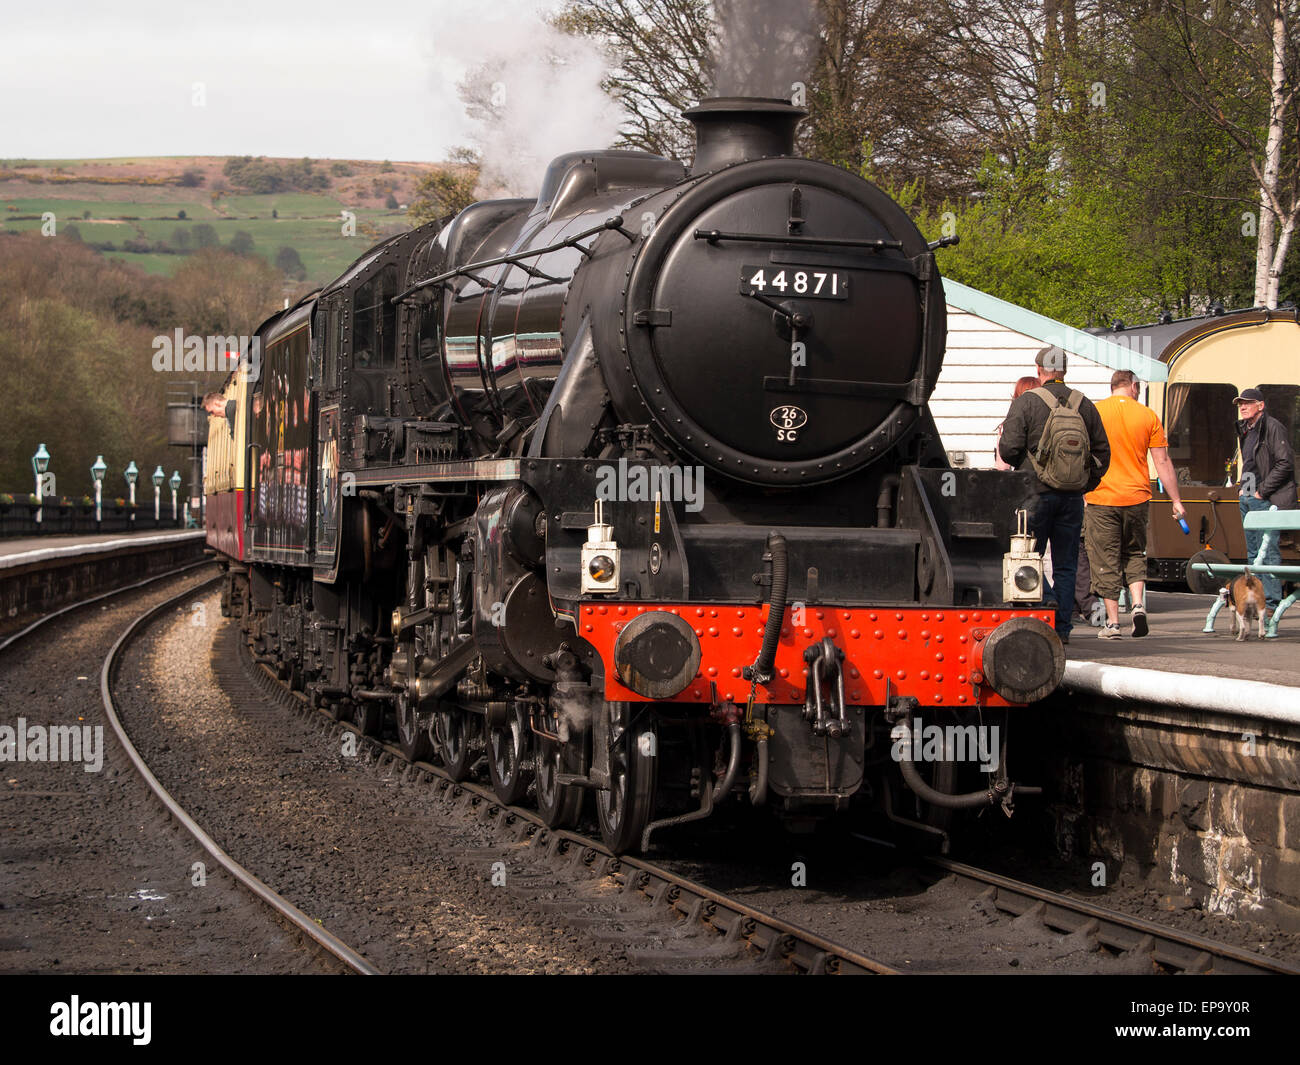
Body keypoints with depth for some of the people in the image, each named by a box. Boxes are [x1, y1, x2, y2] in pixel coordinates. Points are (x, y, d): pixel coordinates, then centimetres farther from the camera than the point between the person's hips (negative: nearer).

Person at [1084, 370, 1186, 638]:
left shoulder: (1093, 413, -1)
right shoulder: (1148, 416, 2)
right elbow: (1163, 462, 2)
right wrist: (1176, 501, 6)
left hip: (1101, 498, -2)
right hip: (1136, 497, 2)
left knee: (1106, 560, 4)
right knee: (1134, 554, 19)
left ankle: (1112, 622, 3)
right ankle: (1138, 604, -1)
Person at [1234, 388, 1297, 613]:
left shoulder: (1273, 427, -10)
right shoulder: (1246, 430, 17)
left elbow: (1285, 463, -16)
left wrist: (1262, 490, -15)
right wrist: (1244, 487, 14)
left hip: (1266, 500, -9)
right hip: (1248, 499, 9)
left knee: (1267, 550, -11)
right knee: (1253, 552, 11)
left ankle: (1271, 602, -10)